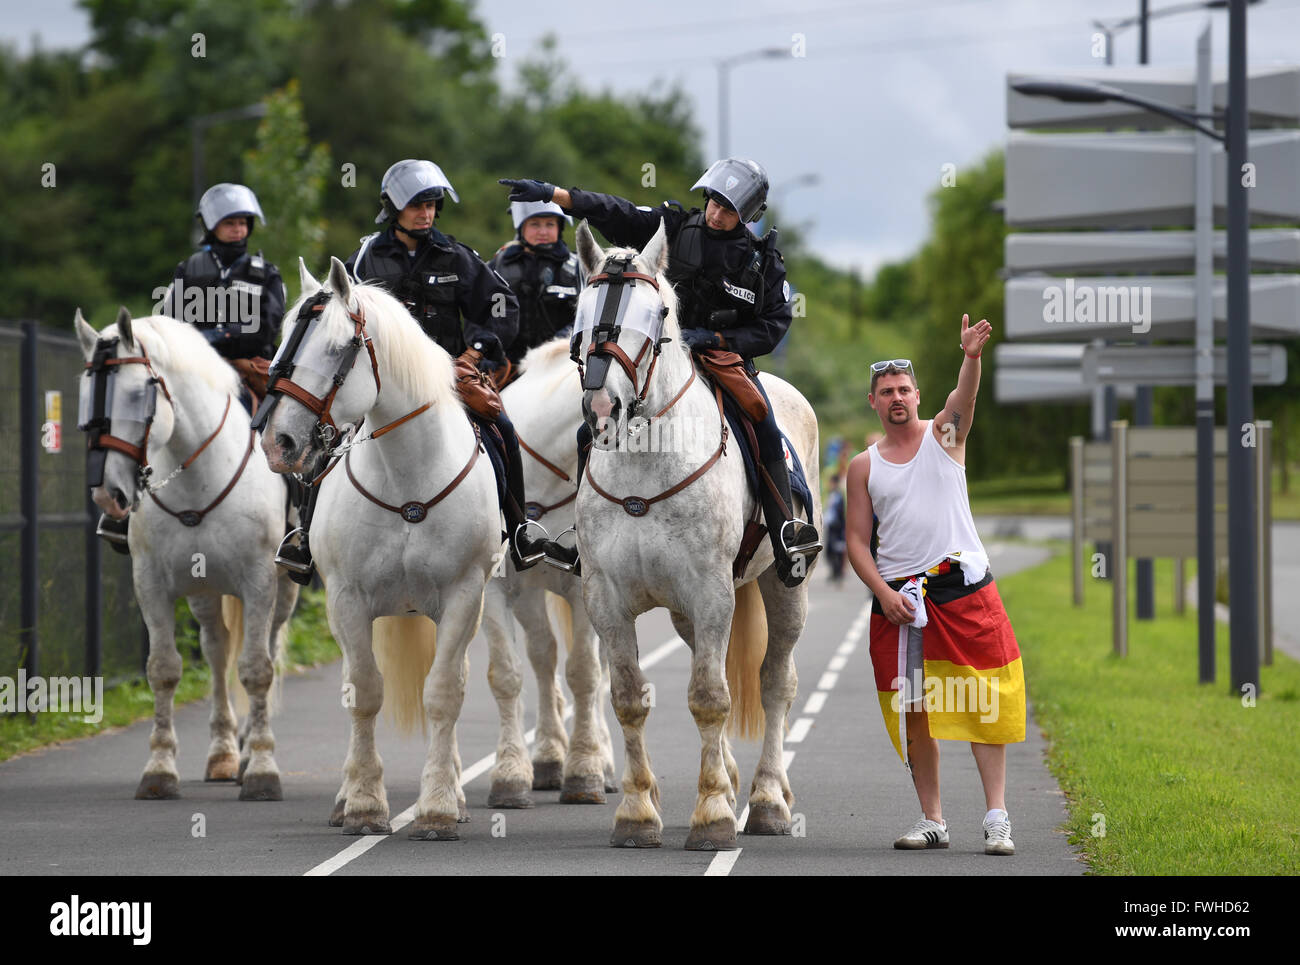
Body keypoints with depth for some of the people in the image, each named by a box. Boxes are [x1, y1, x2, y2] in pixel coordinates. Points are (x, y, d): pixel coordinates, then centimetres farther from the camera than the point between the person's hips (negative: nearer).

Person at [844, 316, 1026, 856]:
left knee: (980, 704, -7)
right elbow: (857, 542, 7)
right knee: (914, 711, 4)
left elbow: (964, 396, -17)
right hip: (897, 595, 2)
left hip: (963, 588, -2)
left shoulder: (944, 435, 5)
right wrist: (885, 594, -8)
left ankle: (997, 817, -7)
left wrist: (972, 356, -38)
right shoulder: (864, 466, 9)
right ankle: (932, 821, 12)